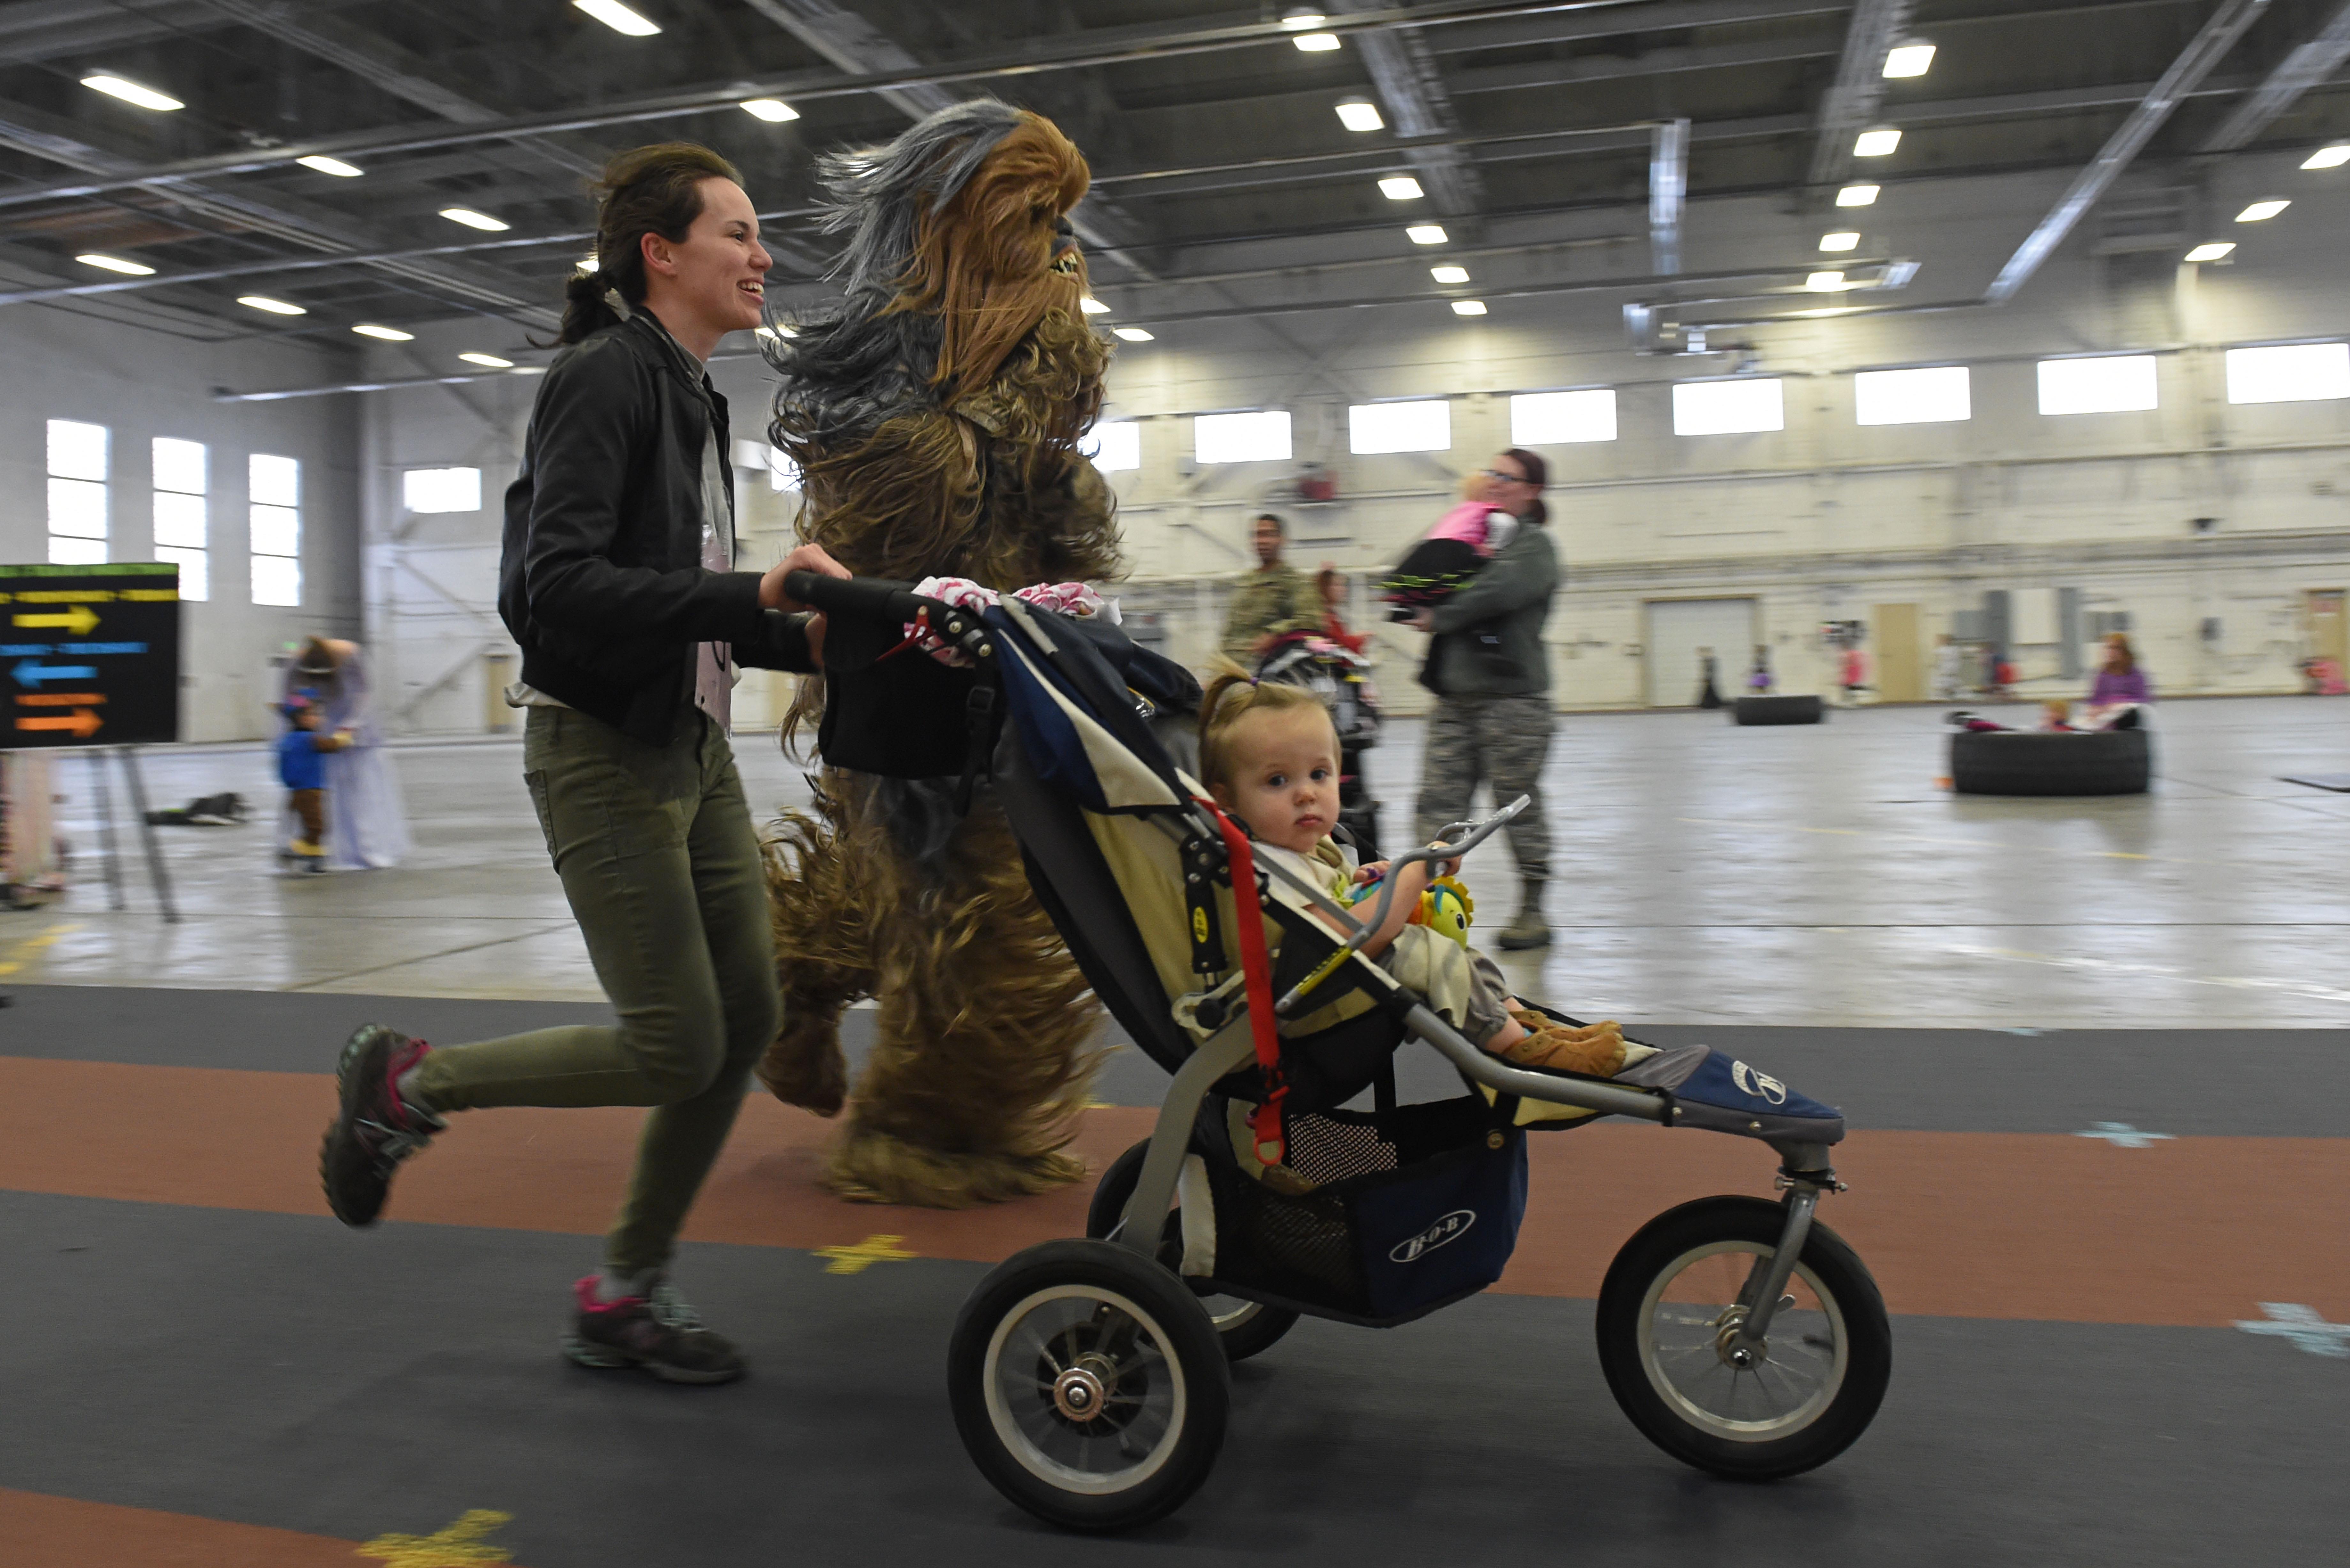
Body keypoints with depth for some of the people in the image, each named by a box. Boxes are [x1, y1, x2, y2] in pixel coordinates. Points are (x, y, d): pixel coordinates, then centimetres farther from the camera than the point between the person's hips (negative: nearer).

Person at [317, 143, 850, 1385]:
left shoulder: (691, 395, 16)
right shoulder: (605, 376, -12)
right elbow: (559, 584, -24)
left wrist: (801, 638, 3)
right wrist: (749, 595, -31)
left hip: (690, 744, 9)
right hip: (602, 751, -9)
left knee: (747, 1017, 6)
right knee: (677, 1046, -8)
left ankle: (626, 1294, 21)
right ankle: (403, 1084, 15)